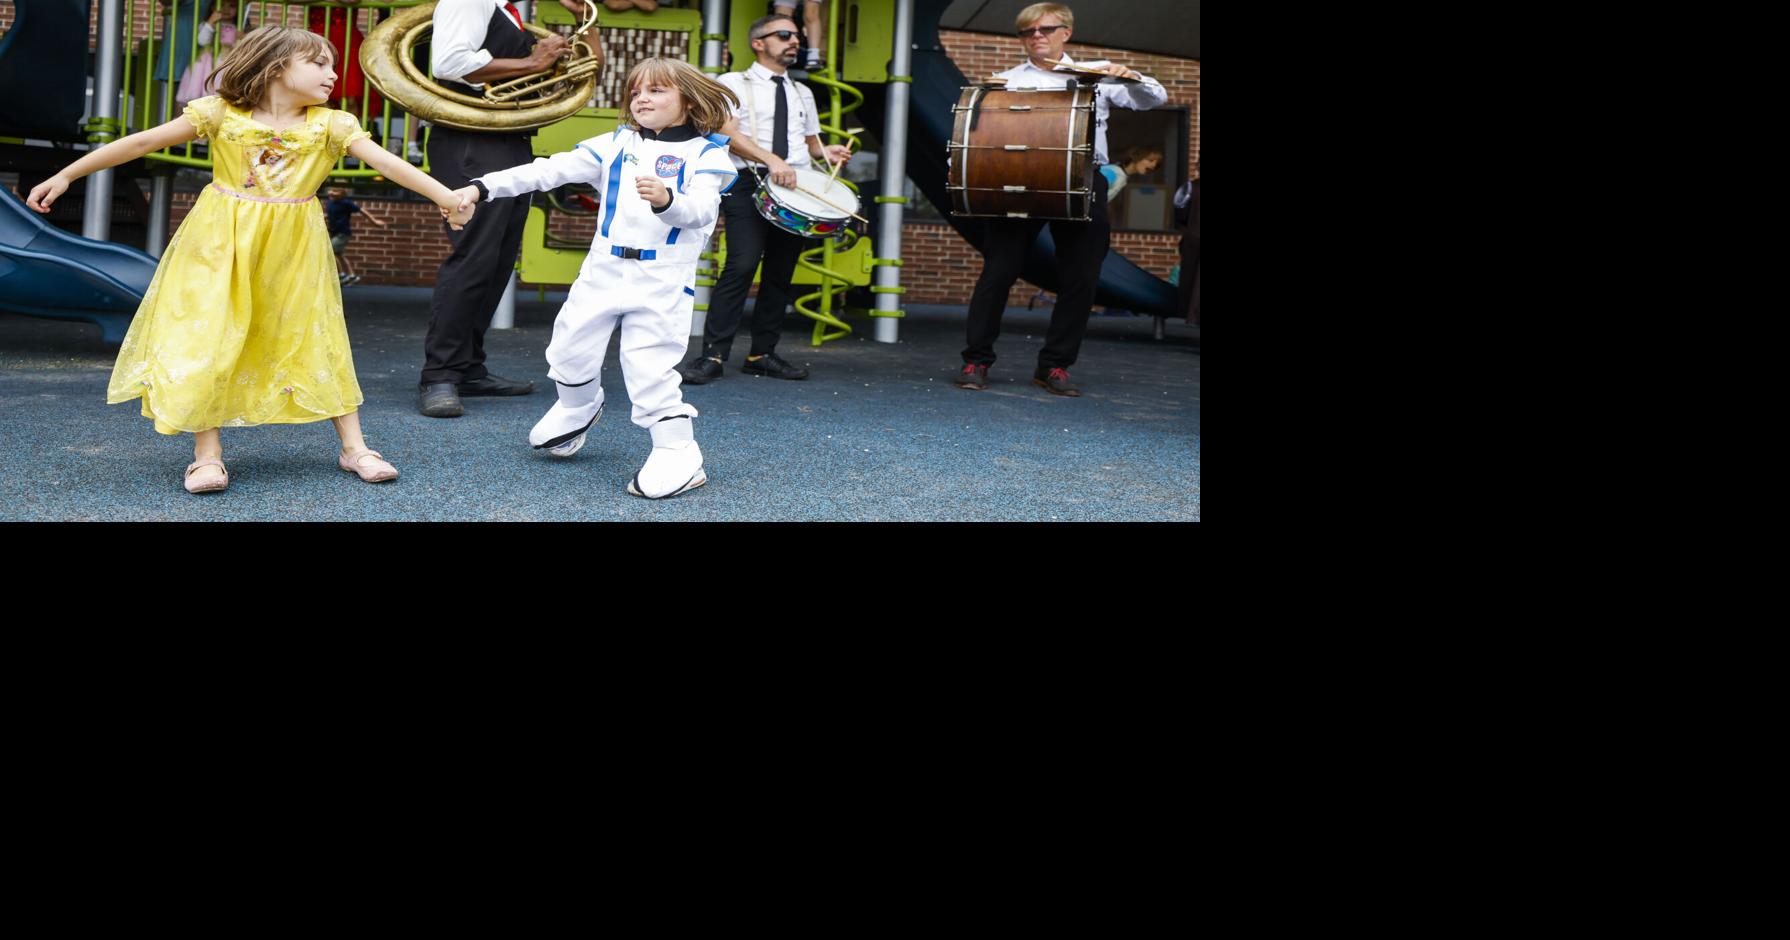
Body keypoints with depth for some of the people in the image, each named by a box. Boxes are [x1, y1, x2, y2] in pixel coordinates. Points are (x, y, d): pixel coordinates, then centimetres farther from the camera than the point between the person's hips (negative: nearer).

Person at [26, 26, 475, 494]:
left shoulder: (331, 124, -3)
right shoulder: (221, 114, -7)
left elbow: (386, 162, -11)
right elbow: (142, 142, -4)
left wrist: (445, 196, -24)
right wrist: (66, 175, -3)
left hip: (293, 253, 1)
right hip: (221, 249, -1)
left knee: (317, 345, 6)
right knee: (206, 342, -4)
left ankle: (354, 447, 13)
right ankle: (207, 453, 6)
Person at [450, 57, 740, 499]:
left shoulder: (704, 152, -3)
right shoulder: (616, 144, 8)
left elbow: (702, 210, -19)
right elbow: (550, 170, 2)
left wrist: (666, 200, -42)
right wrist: (480, 188, -6)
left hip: (663, 279, -5)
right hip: (603, 268, 5)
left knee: (650, 367, -12)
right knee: (570, 350, 14)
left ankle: (678, 455, -2)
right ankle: (578, 410, 44)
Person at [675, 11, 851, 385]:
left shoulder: (803, 94, 22)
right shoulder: (735, 83, 4)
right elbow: (728, 133, -9)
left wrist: (826, 153, 2)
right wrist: (771, 160, -24)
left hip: (795, 187, 6)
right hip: (749, 185, -6)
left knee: (781, 271, 4)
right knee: (742, 265, -19)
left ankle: (762, 354, 12)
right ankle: (713, 355, -16)